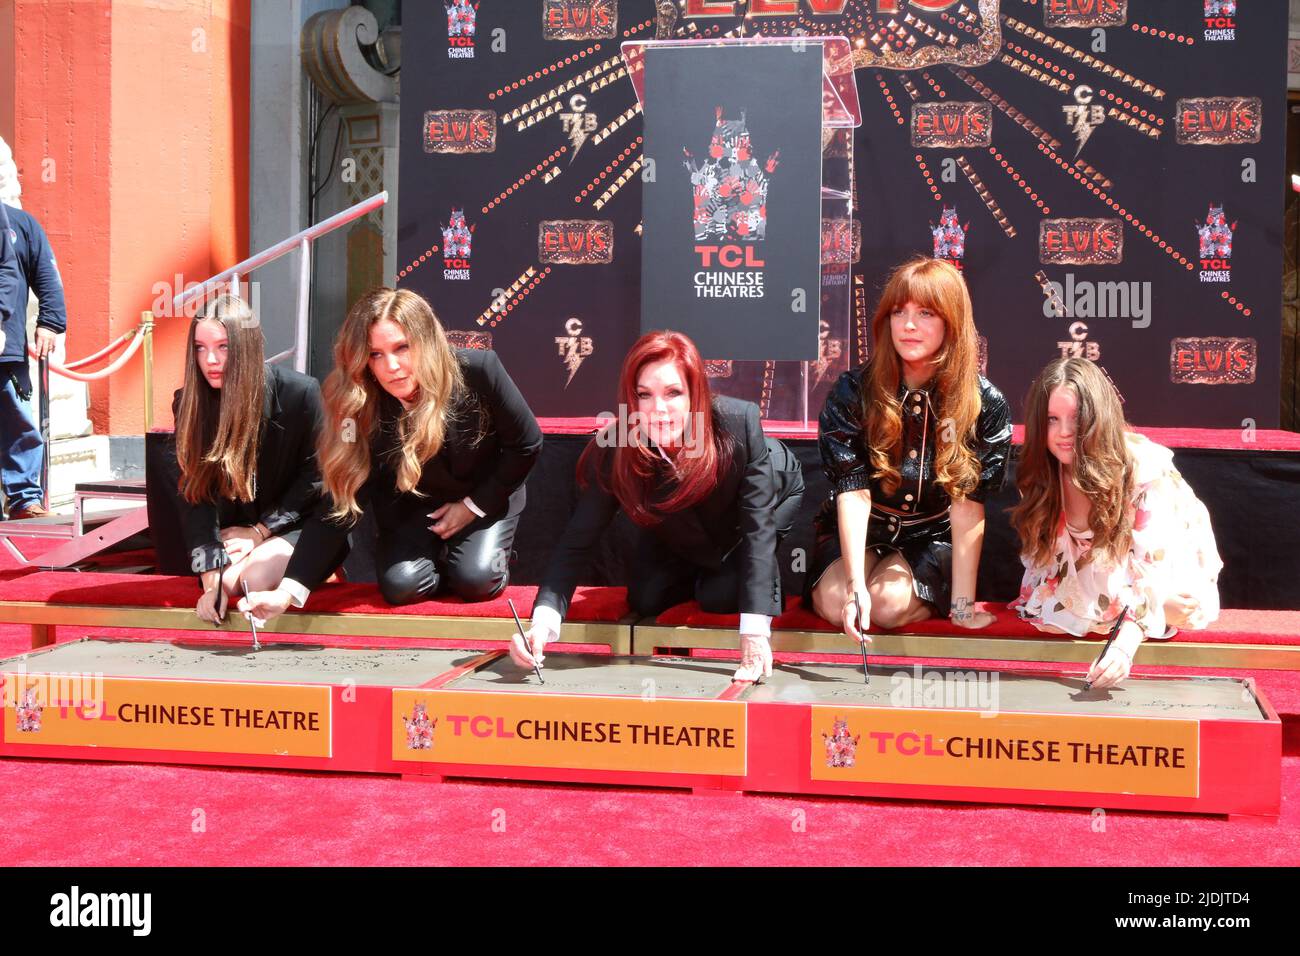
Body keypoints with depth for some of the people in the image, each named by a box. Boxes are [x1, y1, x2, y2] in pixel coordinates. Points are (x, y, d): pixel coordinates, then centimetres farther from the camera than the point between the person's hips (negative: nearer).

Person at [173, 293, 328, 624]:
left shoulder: (300, 393, -18)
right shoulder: (190, 402, -10)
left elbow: (315, 476, -7)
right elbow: (195, 492, -14)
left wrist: (261, 531, -12)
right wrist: (210, 579, -25)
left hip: (295, 526, -3)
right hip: (236, 529, 3)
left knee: (256, 577, -30)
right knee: (225, 581, -26)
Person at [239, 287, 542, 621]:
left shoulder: (478, 371, -31)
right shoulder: (362, 408, -28)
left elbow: (527, 444, -15)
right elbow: (339, 502, -27)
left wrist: (474, 505, -13)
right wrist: (288, 591, -36)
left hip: (488, 495, -1)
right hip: (413, 507, 1)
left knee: (475, 580, -22)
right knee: (400, 585, -20)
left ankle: (497, 558, 13)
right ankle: (442, 560, 13)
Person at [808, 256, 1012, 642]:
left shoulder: (986, 404, -16)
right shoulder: (853, 391, -15)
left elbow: (968, 505, -18)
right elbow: (853, 492, -21)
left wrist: (962, 604, -22)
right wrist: (855, 585, -31)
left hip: (933, 538, -1)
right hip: (857, 533, 1)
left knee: (888, 603, -27)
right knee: (836, 604, -25)